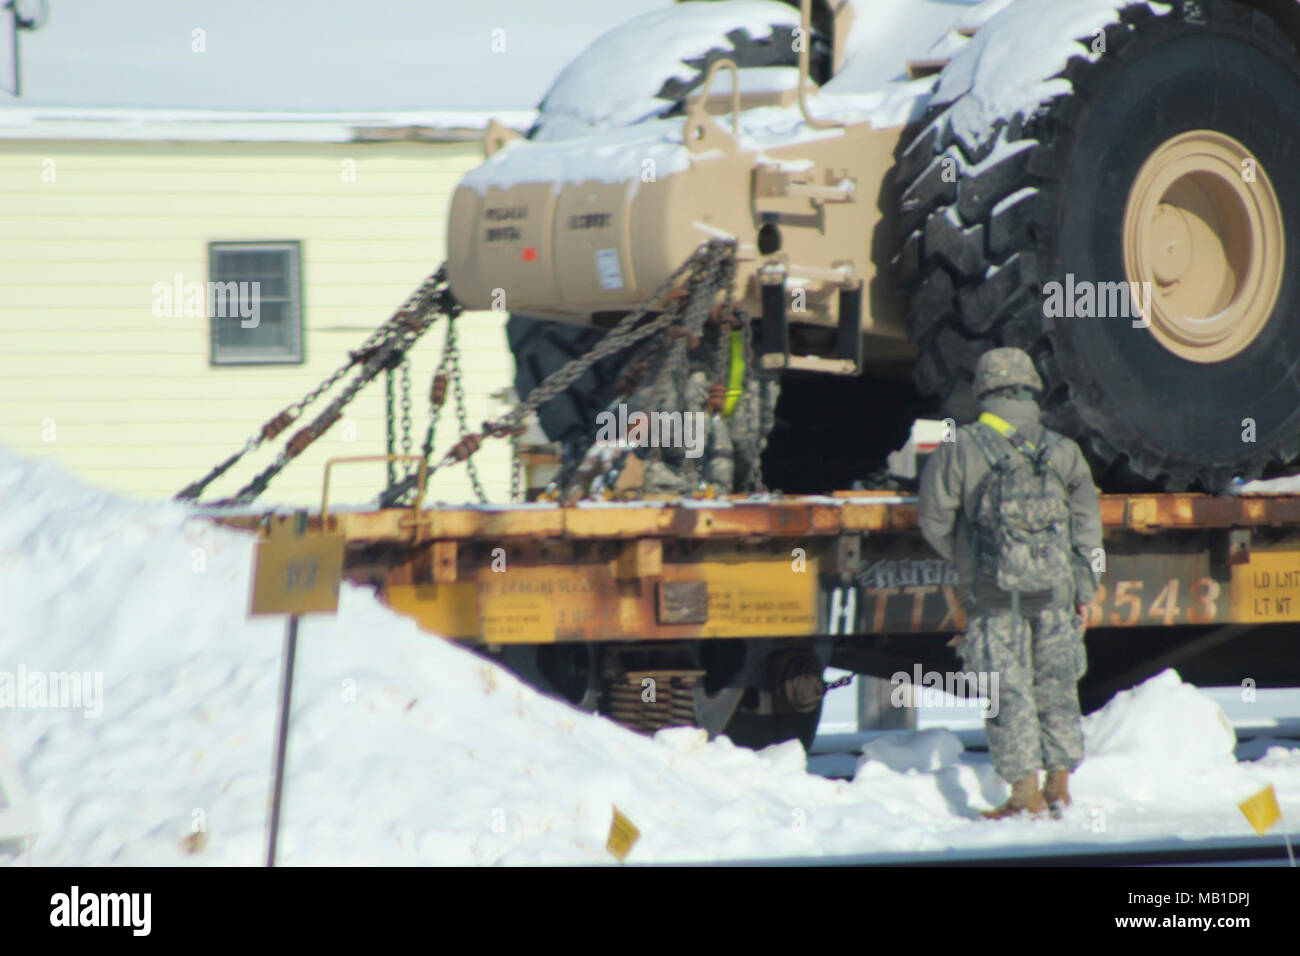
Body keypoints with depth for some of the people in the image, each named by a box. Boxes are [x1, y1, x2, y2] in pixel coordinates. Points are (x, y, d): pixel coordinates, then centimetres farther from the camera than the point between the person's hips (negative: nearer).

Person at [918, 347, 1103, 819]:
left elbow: (936, 521, 1)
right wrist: (1084, 591, 14)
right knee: (1056, 688, 14)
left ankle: (1025, 793, -3)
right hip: (1055, 587, 3)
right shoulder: (1062, 451, 7)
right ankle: (1060, 786, 16)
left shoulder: (959, 449, -1)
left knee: (1008, 691, 0)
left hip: (995, 590, -3)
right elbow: (1087, 523, 8)